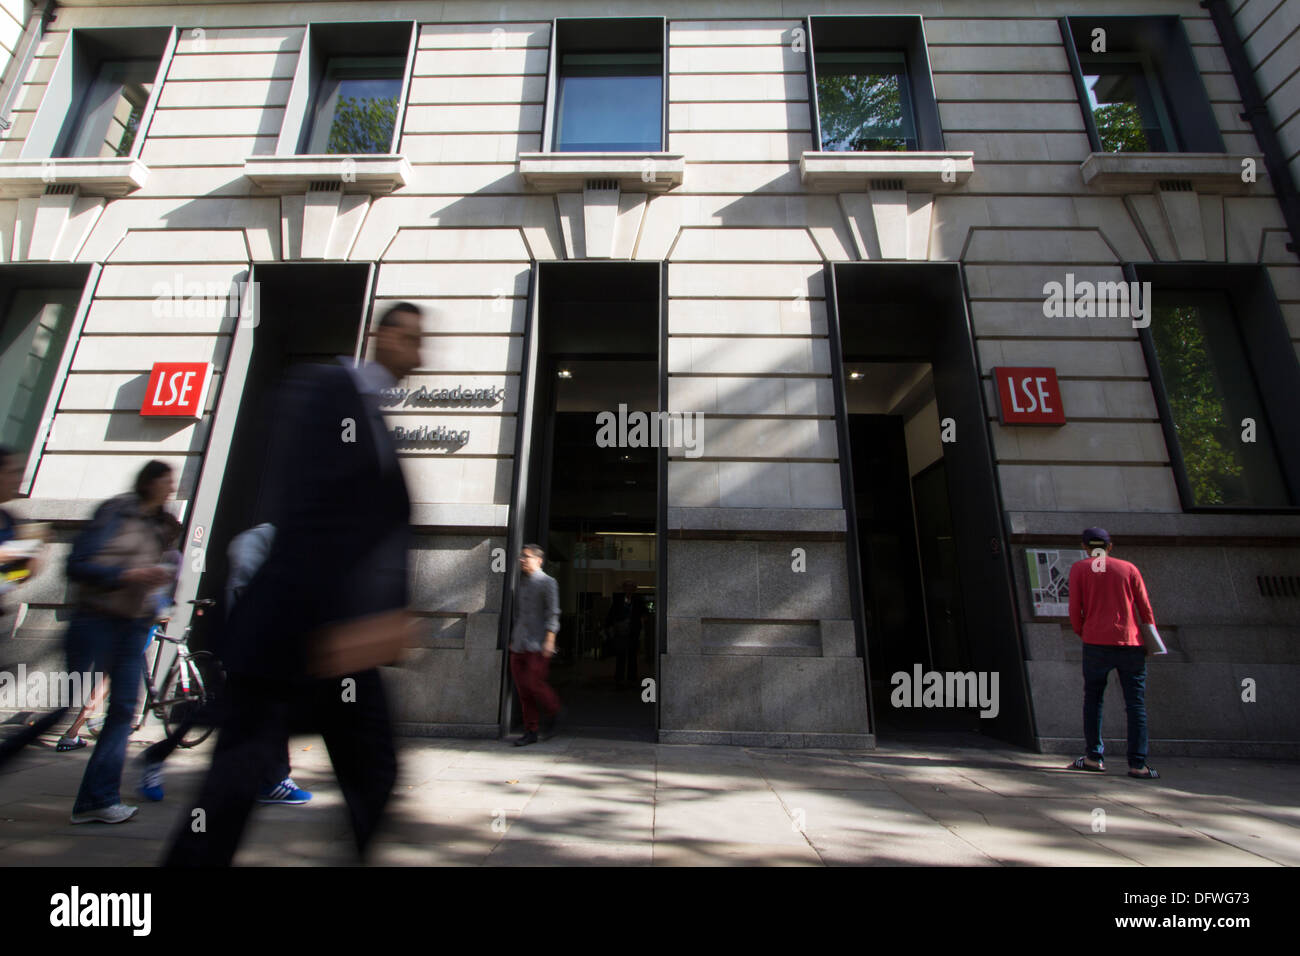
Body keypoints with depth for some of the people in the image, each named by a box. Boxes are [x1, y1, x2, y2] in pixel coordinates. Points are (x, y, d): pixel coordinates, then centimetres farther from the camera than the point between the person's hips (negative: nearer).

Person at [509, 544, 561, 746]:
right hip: (519, 646, 7)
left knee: (534, 683, -10)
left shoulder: (547, 582, -4)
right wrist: (513, 640, 19)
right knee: (523, 689, 5)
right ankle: (530, 732, 15)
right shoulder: (521, 584, 16)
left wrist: (549, 641, -16)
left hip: (538, 645, -6)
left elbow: (553, 613, -9)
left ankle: (553, 714, 17)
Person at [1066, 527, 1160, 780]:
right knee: (1136, 704, 6)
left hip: (1096, 643, -1)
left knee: (1092, 699, 10)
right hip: (1130, 644, 2)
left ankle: (1094, 757, 10)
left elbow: (1074, 610, -1)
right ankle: (1138, 764, 5)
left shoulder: (1079, 568, 4)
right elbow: (1145, 608, 5)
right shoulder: (1129, 568, 9)